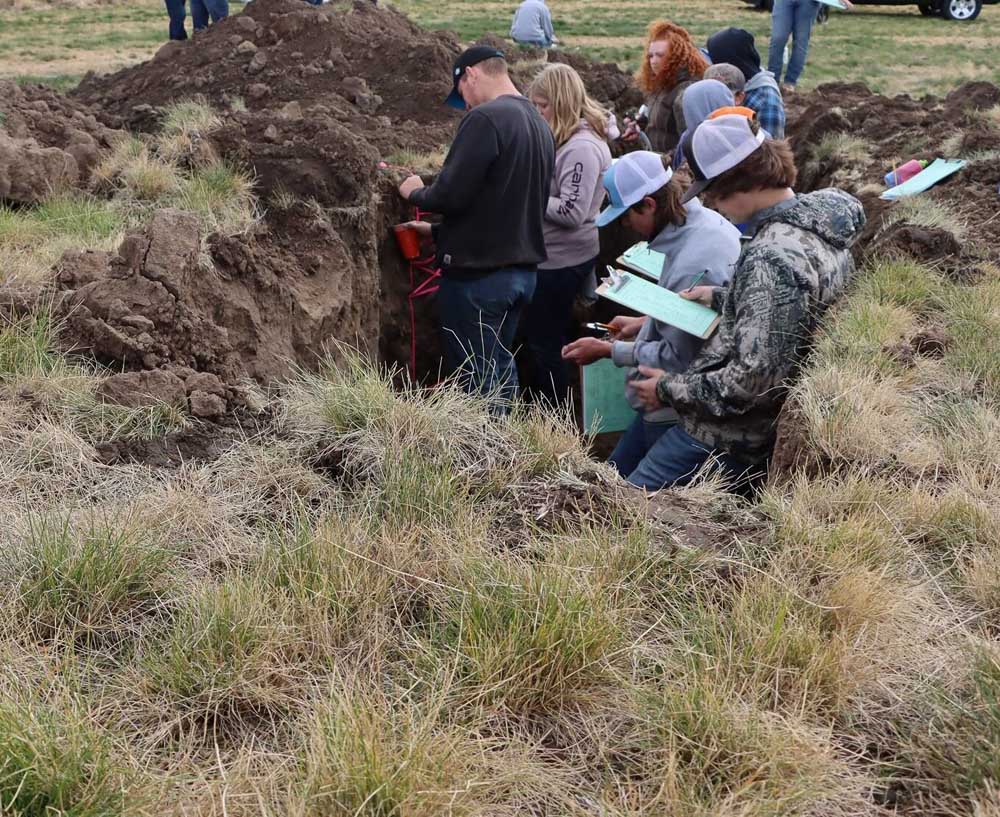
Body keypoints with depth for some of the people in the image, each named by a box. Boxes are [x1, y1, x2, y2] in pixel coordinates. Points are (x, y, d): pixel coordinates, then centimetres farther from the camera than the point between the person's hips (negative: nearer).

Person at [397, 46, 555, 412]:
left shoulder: (485, 118, -16)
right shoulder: (540, 125, 12)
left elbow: (450, 194, -21)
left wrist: (415, 192, 1)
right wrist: (439, 231, 22)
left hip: (478, 275, -9)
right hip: (524, 270, 9)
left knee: (475, 381, 0)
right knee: (500, 370, 19)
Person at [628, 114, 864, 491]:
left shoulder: (773, 256, -29)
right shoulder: (817, 222, 3)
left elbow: (752, 382, -29)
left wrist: (669, 390, -16)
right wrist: (721, 297, 16)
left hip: (727, 441, -10)